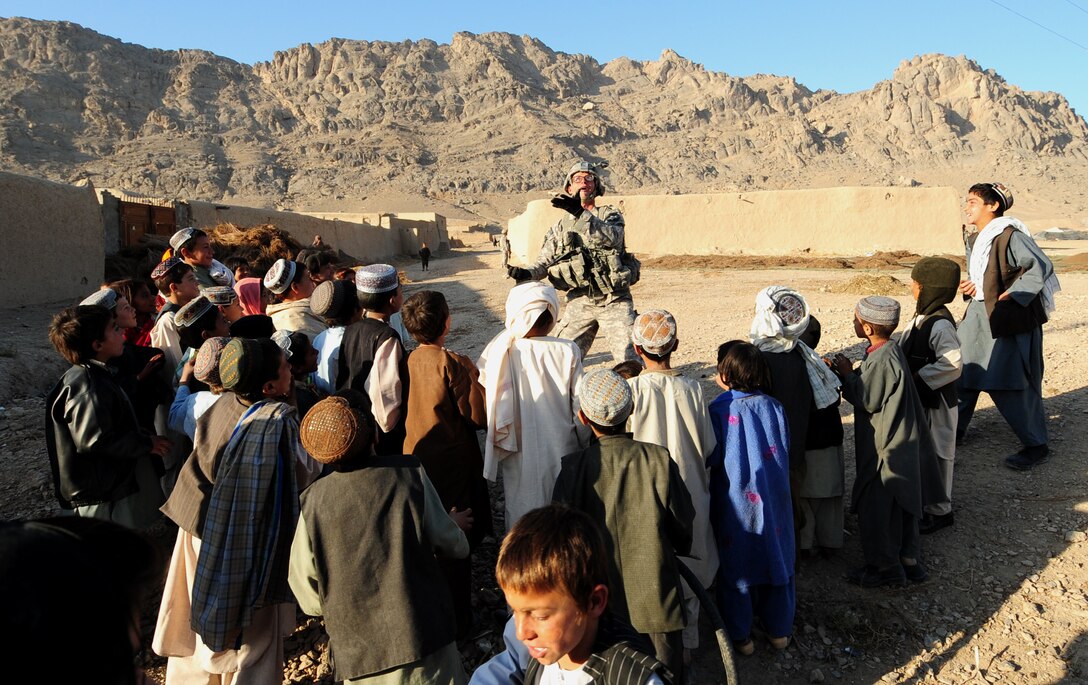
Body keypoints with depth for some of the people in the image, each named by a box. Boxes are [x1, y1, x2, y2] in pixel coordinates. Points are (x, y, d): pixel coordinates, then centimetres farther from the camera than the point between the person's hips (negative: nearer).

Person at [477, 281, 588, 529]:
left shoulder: (501, 353, -15)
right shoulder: (568, 352, -14)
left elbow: (485, 407, -10)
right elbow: (580, 406, -6)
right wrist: (585, 444, 9)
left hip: (520, 455, 0)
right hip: (562, 451, 1)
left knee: (522, 522, 17)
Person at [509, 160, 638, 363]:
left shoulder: (610, 215, 3)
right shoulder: (560, 227, 11)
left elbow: (611, 237, -20)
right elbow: (543, 261, 5)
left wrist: (581, 213, -33)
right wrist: (526, 272, -18)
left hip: (615, 302, -2)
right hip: (579, 303, 2)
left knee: (631, 359, -4)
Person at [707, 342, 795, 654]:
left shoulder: (719, 411, -19)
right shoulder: (773, 407, -7)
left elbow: (711, 457, -14)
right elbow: (785, 451, 3)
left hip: (735, 504, -3)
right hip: (772, 502, 3)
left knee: (736, 566, 13)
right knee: (775, 557, 19)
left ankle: (741, 635, 25)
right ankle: (779, 630, 32)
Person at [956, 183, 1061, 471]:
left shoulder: (1010, 236, -17)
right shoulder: (973, 240, 10)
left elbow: (1041, 266, -20)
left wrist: (1013, 295, -22)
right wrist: (971, 286, 2)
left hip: (1010, 320, -9)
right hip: (979, 315, 9)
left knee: (1011, 385, -4)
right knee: (961, 370, 12)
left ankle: (1036, 446, 11)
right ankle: (955, 428, 28)